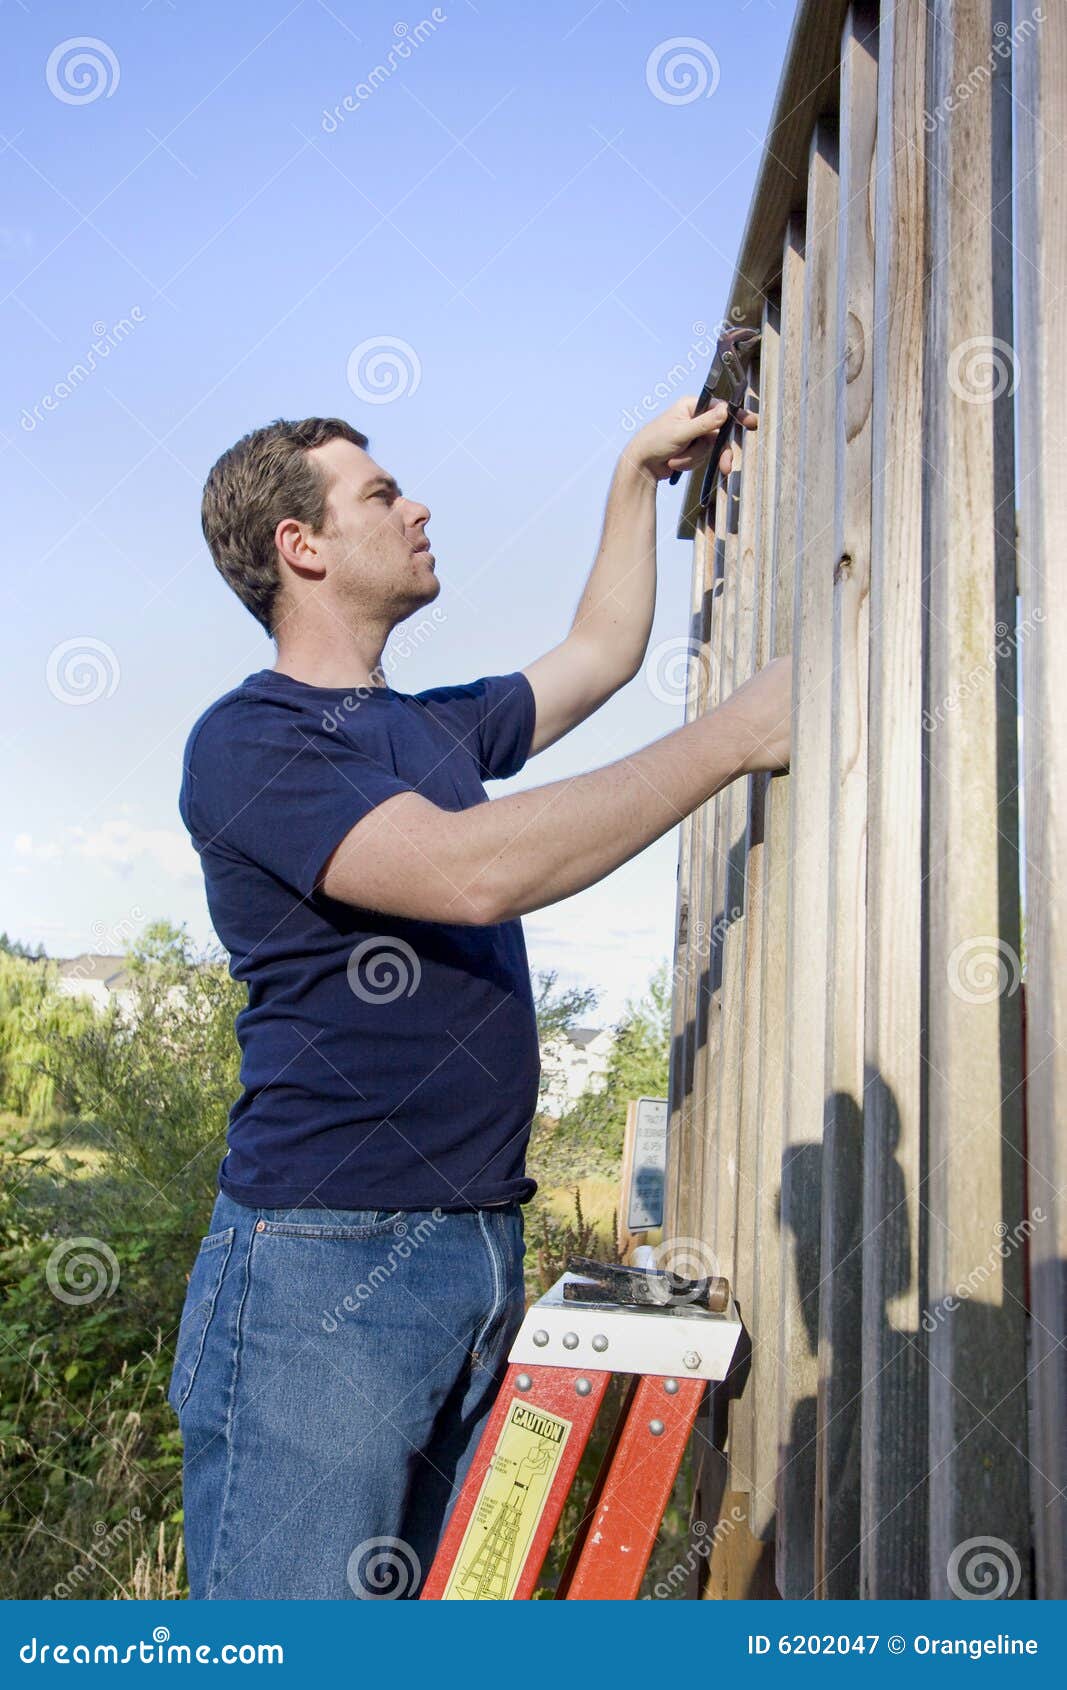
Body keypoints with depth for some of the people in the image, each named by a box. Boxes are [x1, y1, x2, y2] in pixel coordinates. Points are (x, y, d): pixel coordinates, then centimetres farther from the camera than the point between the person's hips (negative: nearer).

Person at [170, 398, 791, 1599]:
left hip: (482, 1250, 8)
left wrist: (638, 473, 31)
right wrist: (733, 735, -18)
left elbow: (601, 653, 34)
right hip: (324, 1264, -8)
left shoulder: (437, 728, 18)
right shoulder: (248, 741, -9)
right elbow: (474, 871, -23)